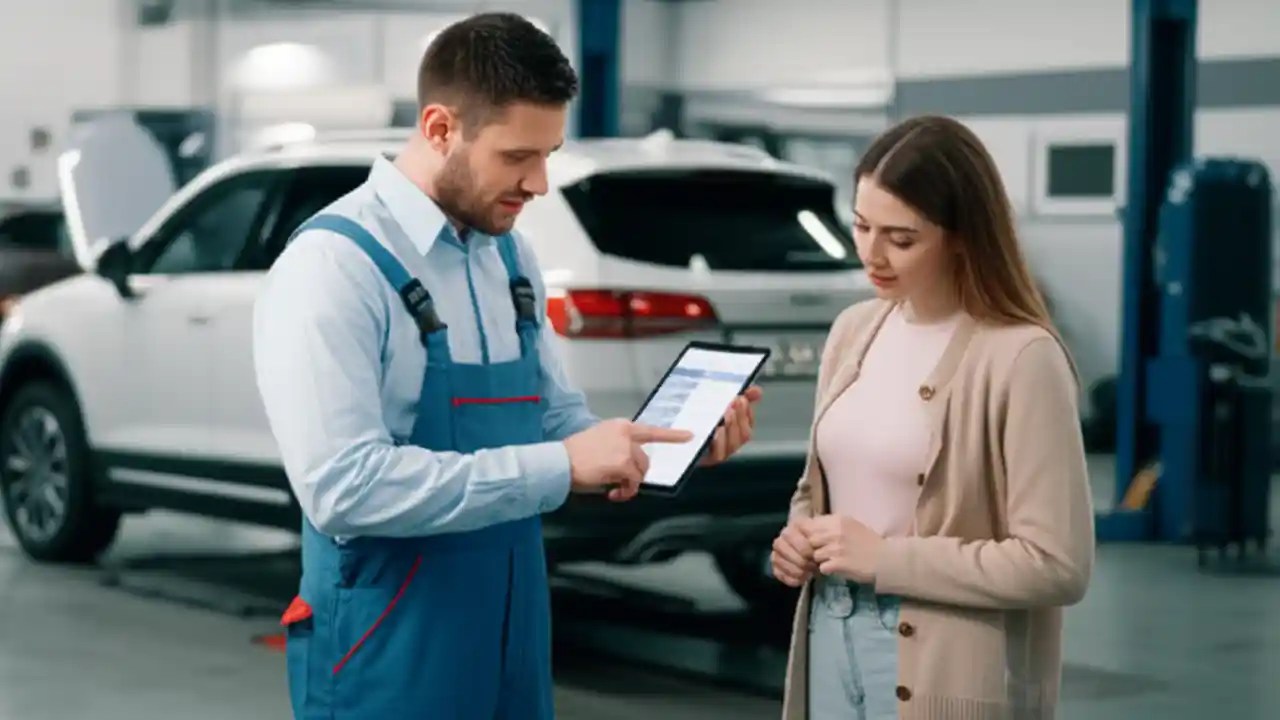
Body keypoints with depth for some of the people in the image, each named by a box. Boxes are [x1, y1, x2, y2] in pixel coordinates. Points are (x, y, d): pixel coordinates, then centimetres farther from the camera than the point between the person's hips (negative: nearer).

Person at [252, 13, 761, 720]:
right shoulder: (332, 266, -16)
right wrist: (562, 466, -25)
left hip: (510, 641, 7)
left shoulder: (511, 256, 7)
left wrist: (675, 441, -3)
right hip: (389, 662, -7)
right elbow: (345, 485, -25)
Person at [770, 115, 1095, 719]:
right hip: (831, 639, 6)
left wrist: (886, 560, -17)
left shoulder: (1021, 357, -15)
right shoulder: (853, 330, 6)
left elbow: (1057, 565, -18)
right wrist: (798, 536, -2)